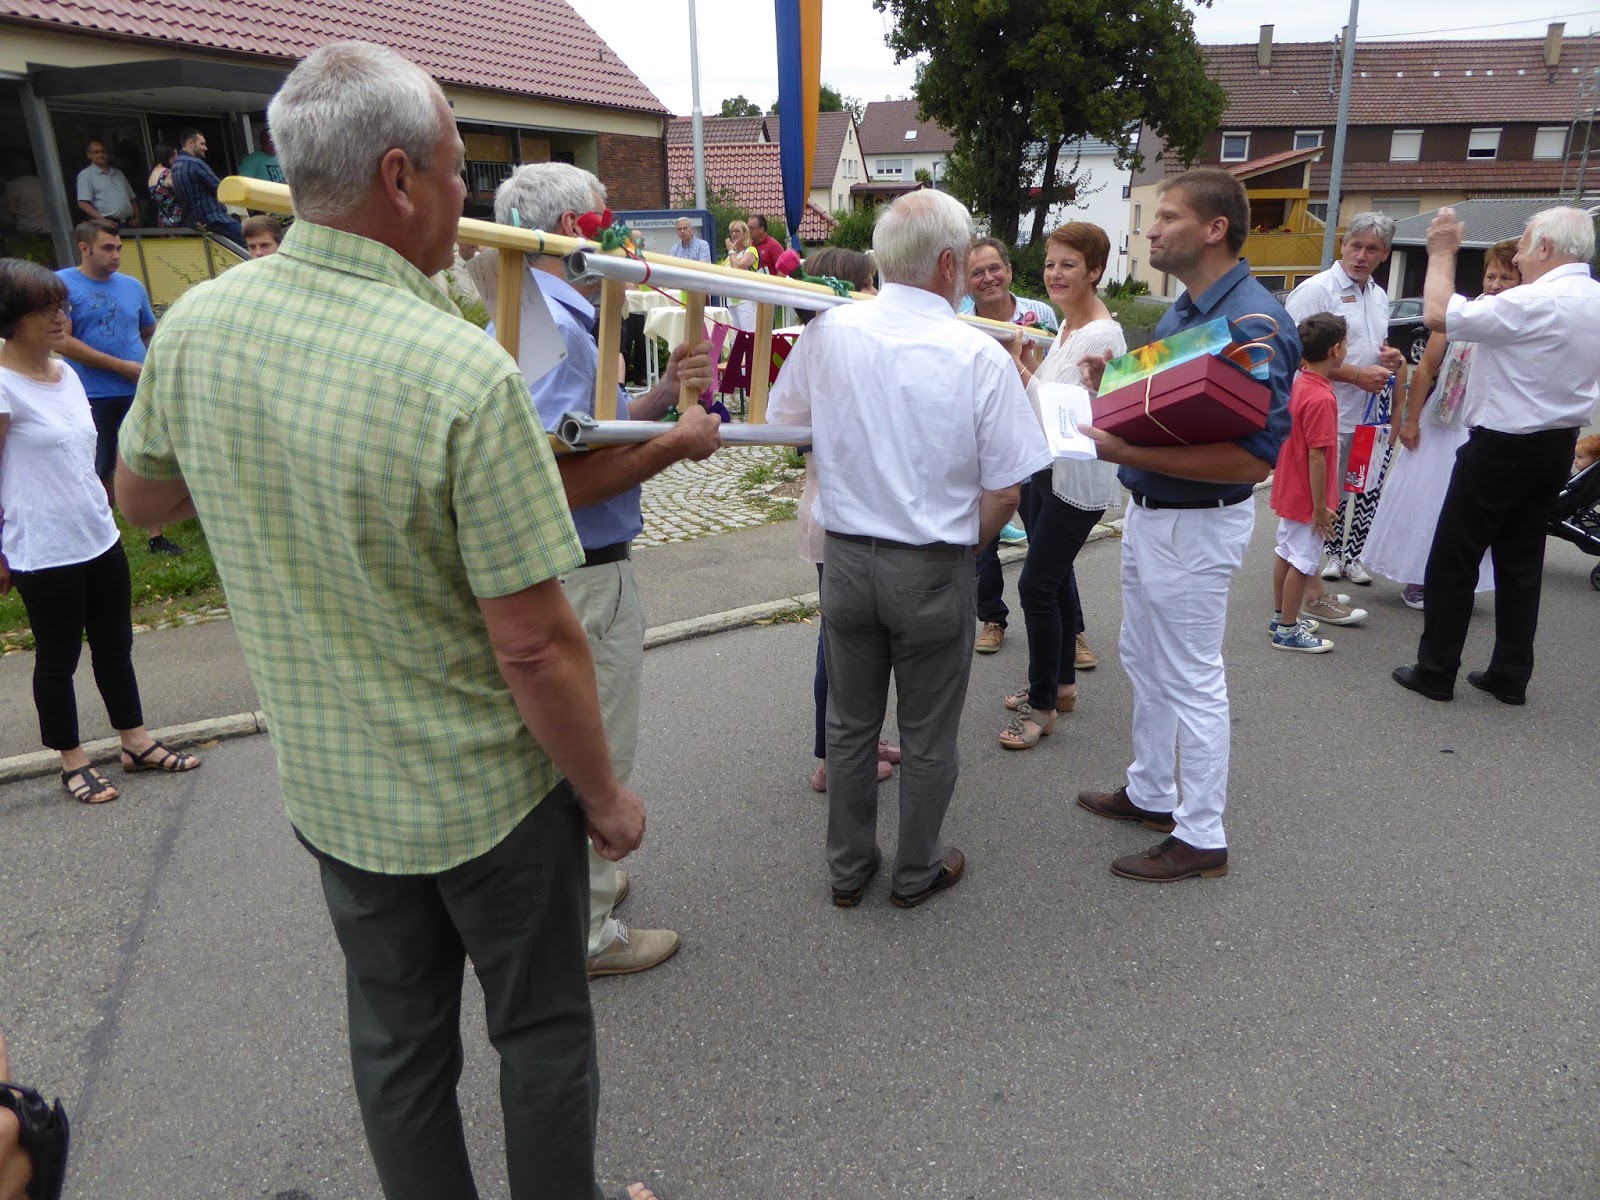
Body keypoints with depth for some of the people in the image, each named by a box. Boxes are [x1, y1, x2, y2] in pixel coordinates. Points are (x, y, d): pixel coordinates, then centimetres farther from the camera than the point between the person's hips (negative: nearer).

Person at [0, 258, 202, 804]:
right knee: (58, 658, 7)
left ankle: (136, 742, 29)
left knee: (115, 646, 16)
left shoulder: (65, 372, 9)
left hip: (99, 536, 8)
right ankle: (73, 762, 21)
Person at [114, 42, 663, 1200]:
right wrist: (605, 793, -9)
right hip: (490, 792, -5)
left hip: (329, 788, 5)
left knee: (396, 1038, 24)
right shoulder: (468, 376, -28)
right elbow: (534, 645, -24)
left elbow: (142, 490, 12)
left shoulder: (194, 325, -9)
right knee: (541, 1029, 19)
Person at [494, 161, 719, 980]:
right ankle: (583, 933, 21)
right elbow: (559, 481, -29)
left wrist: (664, 395, -2)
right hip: (584, 581, -11)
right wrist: (676, 445, -21)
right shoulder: (550, 327, -22)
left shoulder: (553, 316, 12)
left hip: (573, 573, 11)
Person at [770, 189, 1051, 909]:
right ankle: (917, 873, 33)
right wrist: (966, 542, 6)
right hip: (934, 571, -3)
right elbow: (1004, 492, -11)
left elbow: (780, 422, 9)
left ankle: (848, 870, 34)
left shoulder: (827, 332, -6)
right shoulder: (980, 355, -14)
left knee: (850, 724, 19)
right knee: (927, 737, 15)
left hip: (844, 558, 3)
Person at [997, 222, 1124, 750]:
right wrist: (1028, 356, 0)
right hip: (1048, 468, 10)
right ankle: (1060, 683, 32)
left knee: (1037, 584, -7)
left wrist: (1019, 364, -15)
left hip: (1080, 478, -10)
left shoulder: (1100, 335, -19)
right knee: (1055, 577, 17)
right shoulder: (1067, 325, 10)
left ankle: (1042, 704, 8)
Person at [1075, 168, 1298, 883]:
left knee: (1191, 681, 2)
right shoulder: (1182, 311, 8)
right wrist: (1112, 387, -1)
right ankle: (1151, 792, 39)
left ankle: (1201, 837, 18)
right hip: (1147, 513, 10)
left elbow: (1258, 456, -28)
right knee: (1144, 663, 21)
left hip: (1195, 526, -10)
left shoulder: (1253, 322, -21)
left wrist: (1132, 454, -32)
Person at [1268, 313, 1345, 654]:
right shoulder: (1321, 398, -26)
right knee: (1303, 561, 2)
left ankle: (1281, 616, 33)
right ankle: (1288, 631, 12)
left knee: (1286, 552, 19)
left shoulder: (1298, 383, 2)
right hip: (1308, 496, -9)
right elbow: (1316, 456, -25)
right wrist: (1321, 506, -19)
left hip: (1289, 489, 9)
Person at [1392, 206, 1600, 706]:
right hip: (1559, 445, 8)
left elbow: (1437, 314, -21)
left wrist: (1442, 252, -8)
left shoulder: (1533, 303, -21)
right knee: (1521, 562, 14)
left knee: (1453, 559, 2)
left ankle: (1435, 671, 8)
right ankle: (1510, 676, 20)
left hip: (1502, 447, -8)